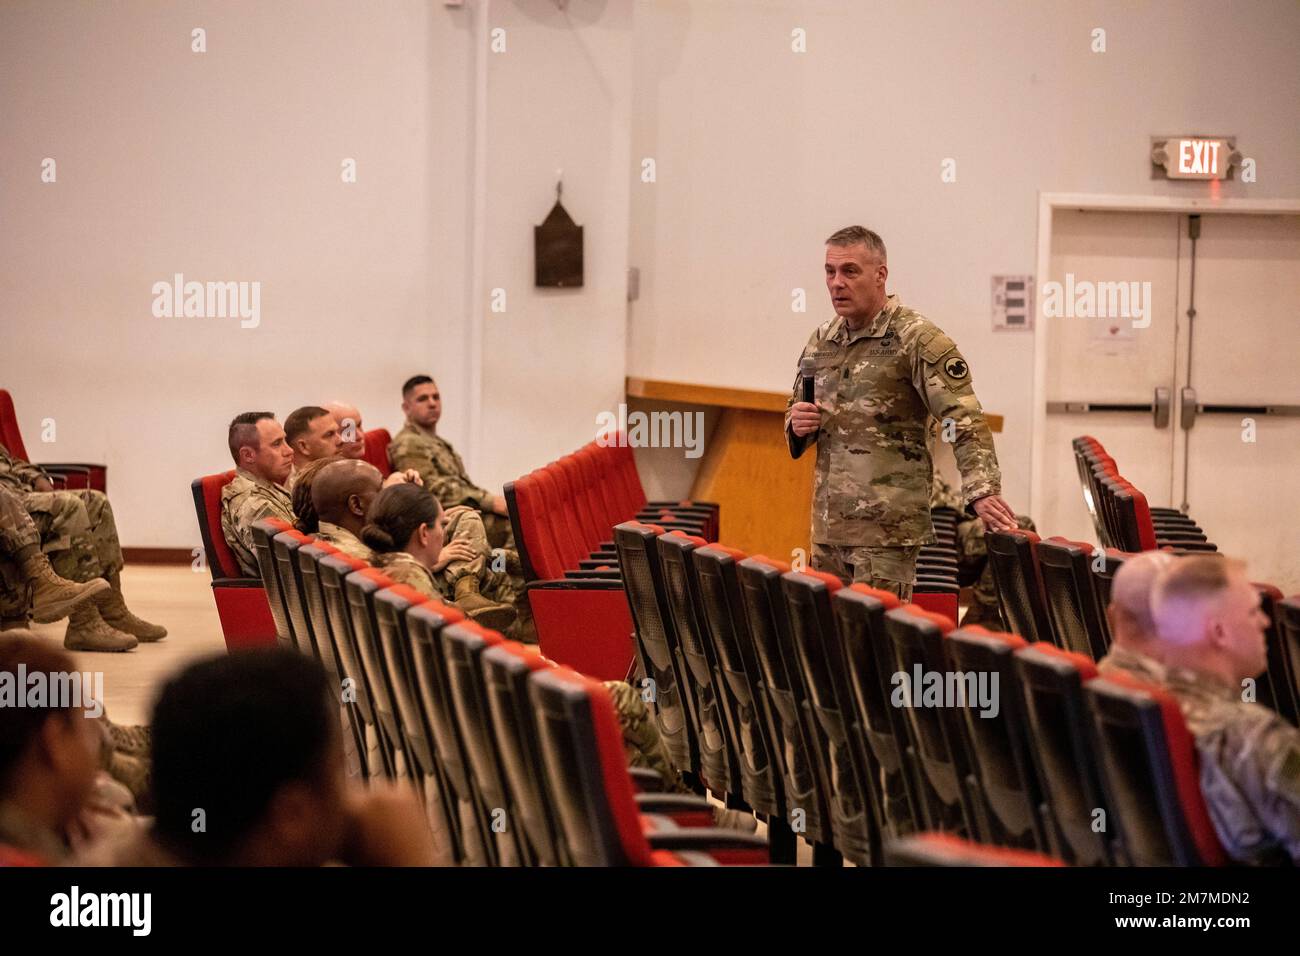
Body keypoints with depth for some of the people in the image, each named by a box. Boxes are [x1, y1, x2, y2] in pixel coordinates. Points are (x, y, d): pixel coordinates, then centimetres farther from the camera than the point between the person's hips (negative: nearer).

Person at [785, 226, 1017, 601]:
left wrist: (982, 492, -26)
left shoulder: (917, 339, -8)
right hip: (828, 526, 7)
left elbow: (965, 421, -14)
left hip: (888, 527, -7)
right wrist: (797, 424, 3)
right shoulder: (821, 340, 13)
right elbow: (794, 409, 28)